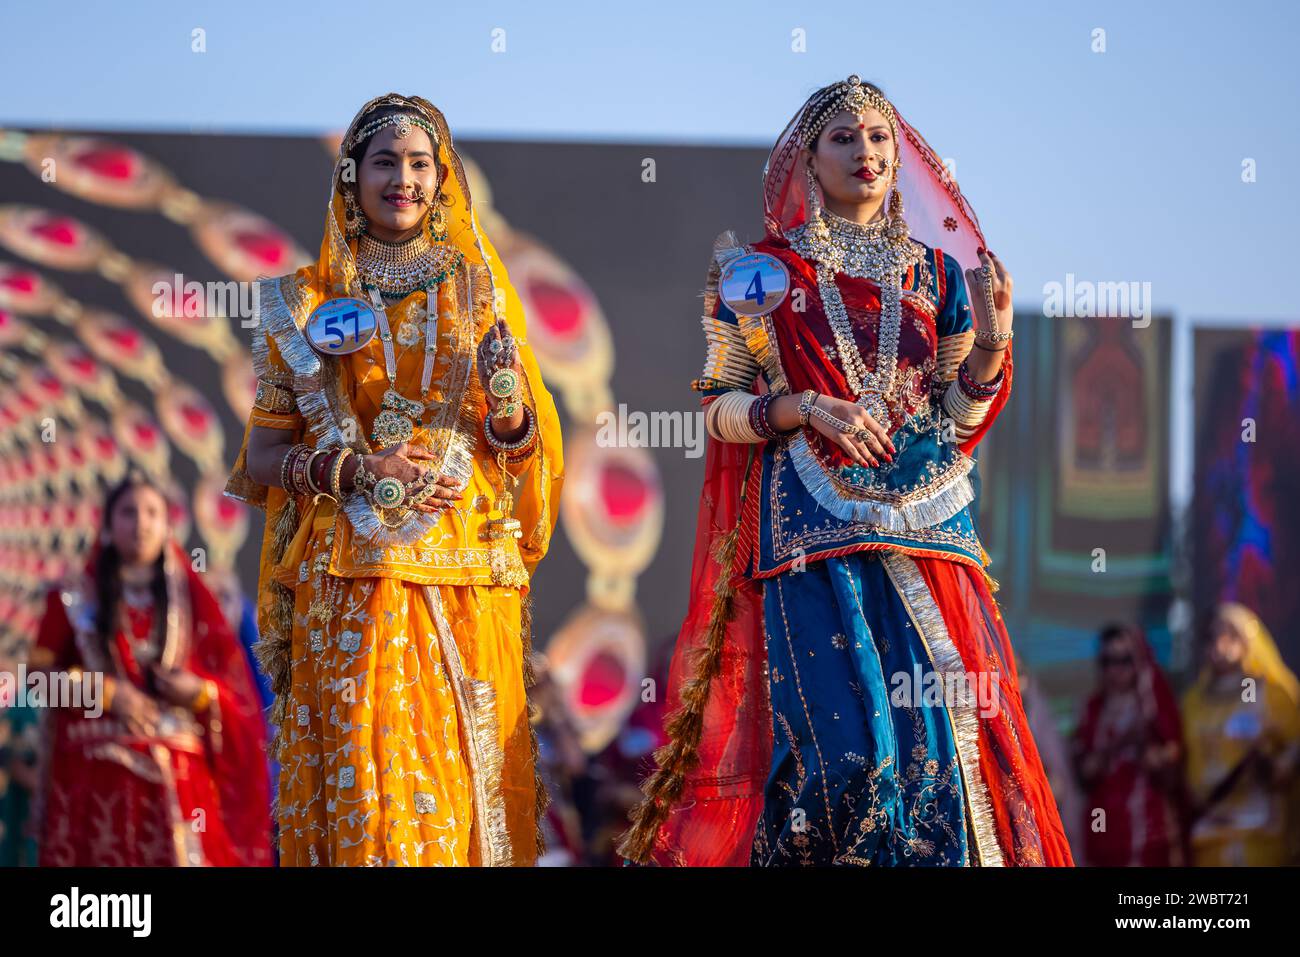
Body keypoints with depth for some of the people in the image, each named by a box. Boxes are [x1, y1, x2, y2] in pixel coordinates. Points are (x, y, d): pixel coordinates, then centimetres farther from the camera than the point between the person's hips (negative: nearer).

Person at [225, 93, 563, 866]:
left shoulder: (479, 293, 12)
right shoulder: (307, 302, 8)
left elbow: (525, 450, 10)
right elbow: (261, 456, 5)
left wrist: (506, 394, -11)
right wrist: (351, 469, -12)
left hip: (464, 579, 1)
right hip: (348, 586, -1)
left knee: (461, 776, -3)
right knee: (359, 774, -8)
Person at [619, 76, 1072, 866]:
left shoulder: (935, 273, 14)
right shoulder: (763, 273, 7)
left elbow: (960, 419, 13)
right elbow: (718, 407, 5)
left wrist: (992, 342, -5)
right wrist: (803, 409, -11)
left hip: (924, 528, 3)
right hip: (811, 533, -3)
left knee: (933, 737, -7)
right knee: (841, 747, -16)